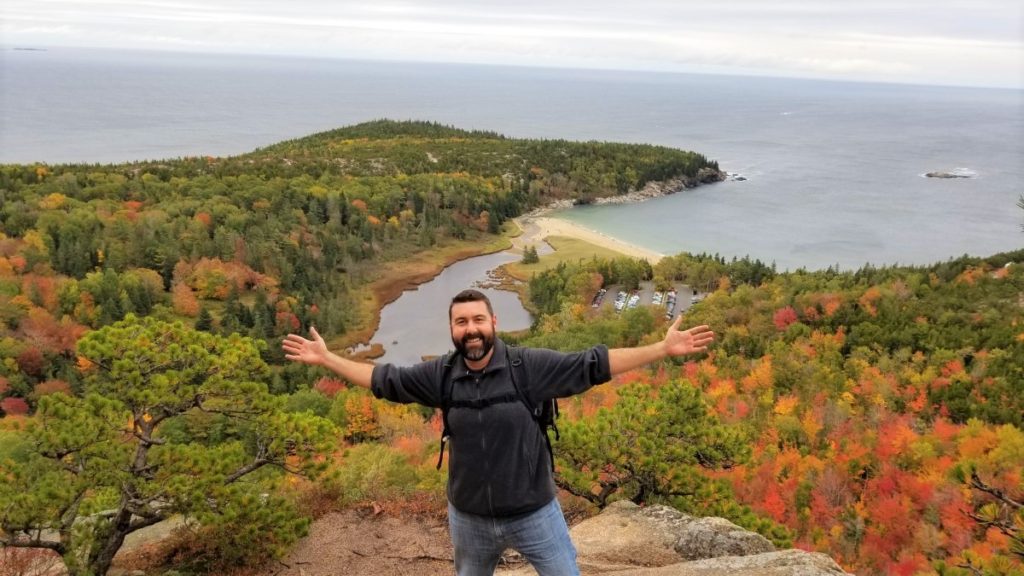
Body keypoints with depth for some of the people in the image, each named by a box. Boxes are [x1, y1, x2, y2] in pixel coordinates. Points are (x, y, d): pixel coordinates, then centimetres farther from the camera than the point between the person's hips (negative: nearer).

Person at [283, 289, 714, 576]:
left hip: (534, 513, -3)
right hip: (469, 518, 3)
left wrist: (663, 349, -23)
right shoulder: (440, 376, -8)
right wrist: (326, 359, 3)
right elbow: (384, 381, 3)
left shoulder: (531, 366, -17)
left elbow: (593, 366, -17)